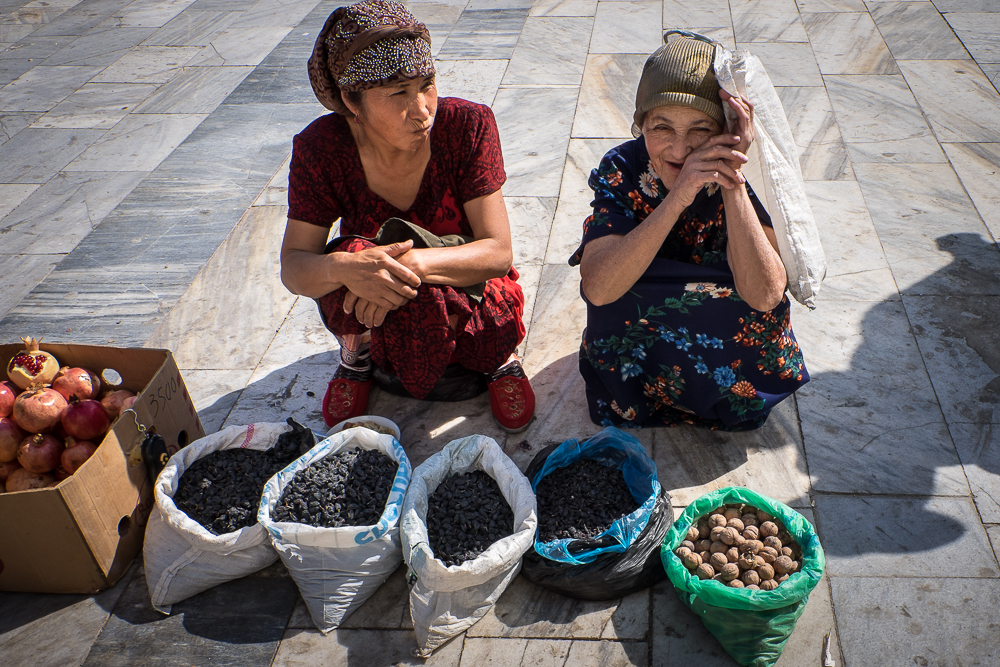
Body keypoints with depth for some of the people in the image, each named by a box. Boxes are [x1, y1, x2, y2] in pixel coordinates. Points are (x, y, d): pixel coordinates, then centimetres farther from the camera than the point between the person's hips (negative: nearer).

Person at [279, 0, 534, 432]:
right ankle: (358, 353, 2)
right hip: (373, 316, 1)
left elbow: (498, 252, -22)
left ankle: (501, 353, 1)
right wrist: (342, 268, -41)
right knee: (349, 257, -31)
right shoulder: (320, 148, -17)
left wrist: (415, 262, -40)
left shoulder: (469, 125, -20)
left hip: (470, 297, -1)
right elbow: (292, 269, -17)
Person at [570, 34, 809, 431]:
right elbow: (597, 290, -33)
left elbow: (764, 295, -33)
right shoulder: (621, 170, -20)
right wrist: (677, 197, -42)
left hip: (724, 329, 0)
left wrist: (733, 182, -39)